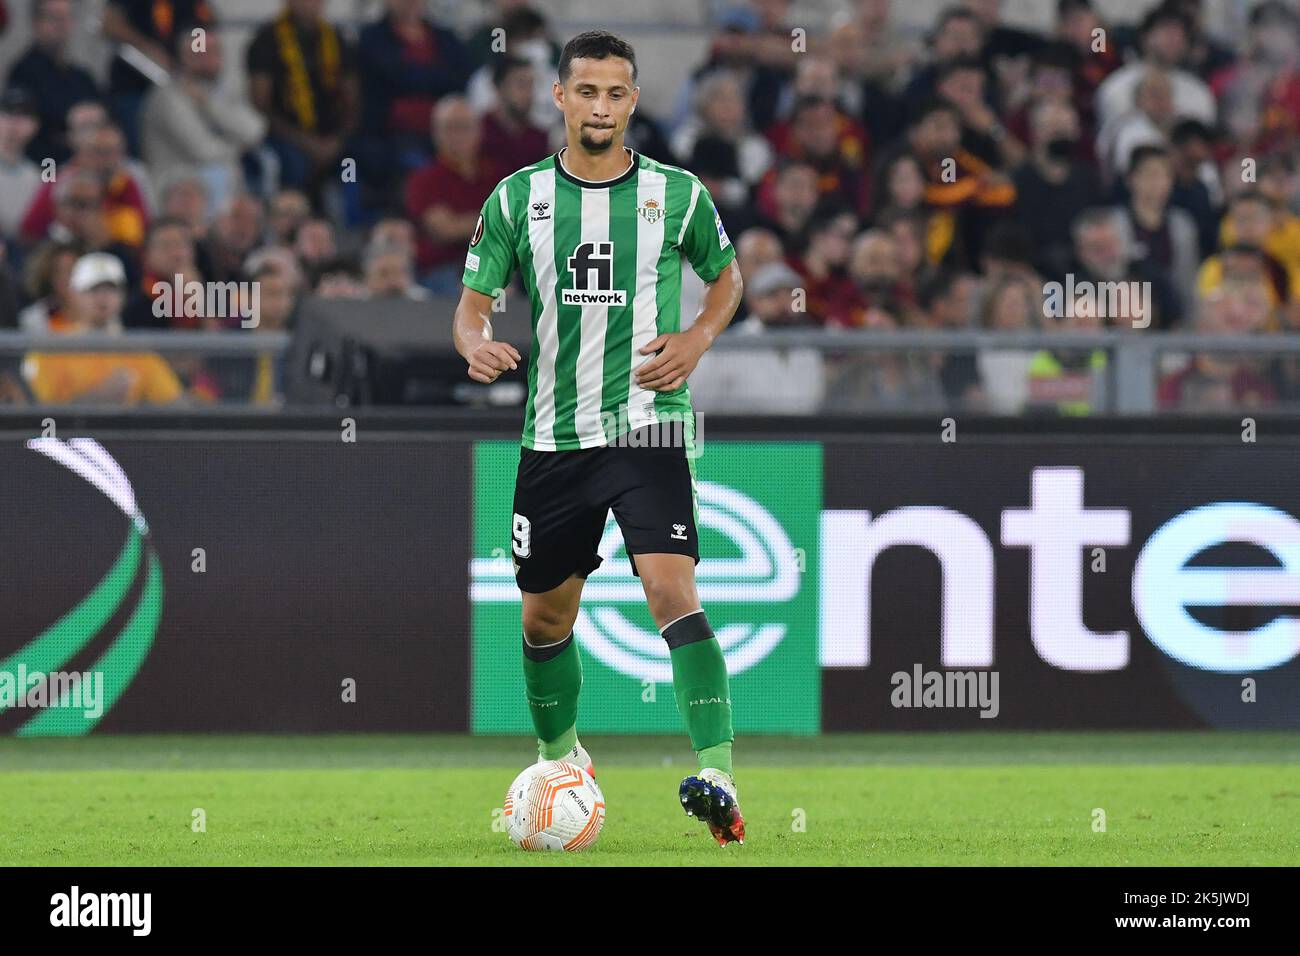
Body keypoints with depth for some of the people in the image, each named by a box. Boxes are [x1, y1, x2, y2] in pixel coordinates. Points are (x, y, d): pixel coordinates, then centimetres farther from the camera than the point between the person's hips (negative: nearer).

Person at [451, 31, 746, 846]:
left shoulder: (678, 194, 0)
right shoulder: (518, 197, 3)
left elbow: (727, 274, 17)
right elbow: (473, 305, 7)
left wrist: (699, 337, -2)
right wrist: (477, 344, -17)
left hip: (648, 429, -3)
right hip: (554, 436, 3)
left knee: (674, 590, -21)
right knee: (546, 617, 12)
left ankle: (718, 778, -29)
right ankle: (560, 759, 38)